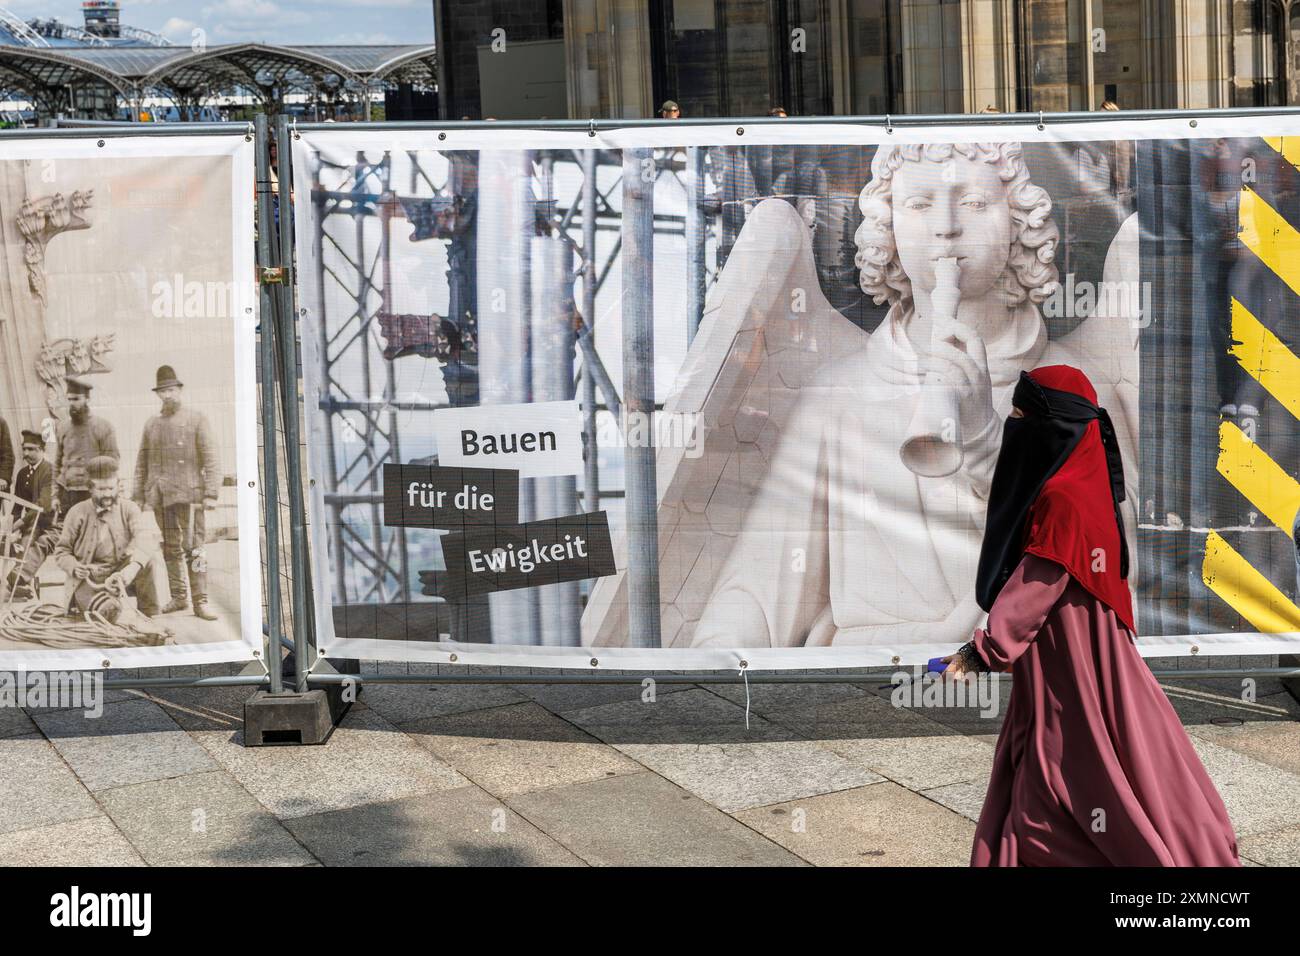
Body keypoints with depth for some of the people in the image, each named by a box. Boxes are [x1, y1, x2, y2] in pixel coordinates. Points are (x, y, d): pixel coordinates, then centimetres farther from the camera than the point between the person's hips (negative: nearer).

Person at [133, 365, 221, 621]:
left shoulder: (197, 420, 2)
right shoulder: (151, 425, 14)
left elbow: (210, 459, -3)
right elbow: (142, 463, 17)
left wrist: (211, 493, -10)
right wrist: (139, 495, 11)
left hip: (188, 494, -4)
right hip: (160, 495, 4)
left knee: (193, 547, -9)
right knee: (171, 548, 9)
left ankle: (200, 602, -8)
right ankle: (178, 597, 17)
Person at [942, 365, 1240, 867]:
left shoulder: (1062, 498, -21)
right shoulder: (1079, 483, 9)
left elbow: (1038, 582, -23)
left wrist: (986, 648, -22)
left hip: (1075, 665, -10)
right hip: (1061, 661, 10)